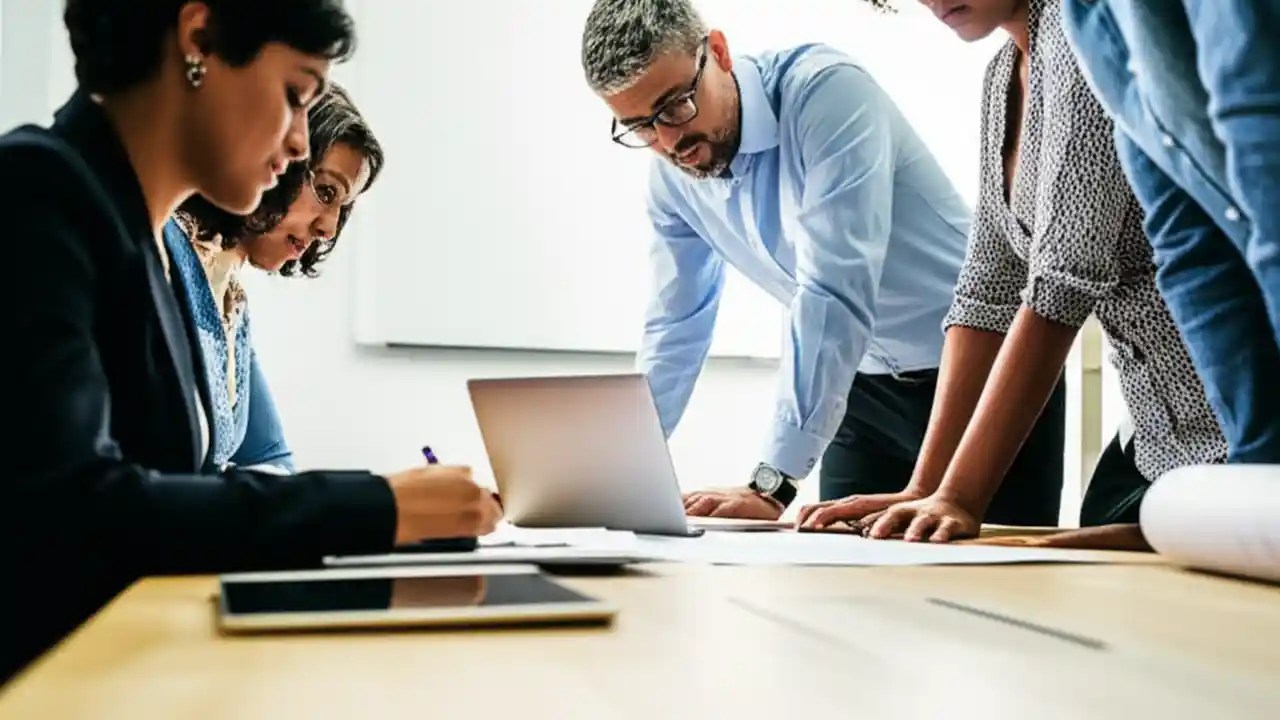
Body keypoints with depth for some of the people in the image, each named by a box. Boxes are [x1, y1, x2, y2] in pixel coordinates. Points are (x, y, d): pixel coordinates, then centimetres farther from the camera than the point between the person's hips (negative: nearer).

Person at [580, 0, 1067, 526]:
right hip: (862, 383, 6)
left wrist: (770, 486, -37)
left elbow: (835, 295, -34)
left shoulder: (826, 92, -25)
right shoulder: (670, 177, -4)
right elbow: (675, 327, 7)